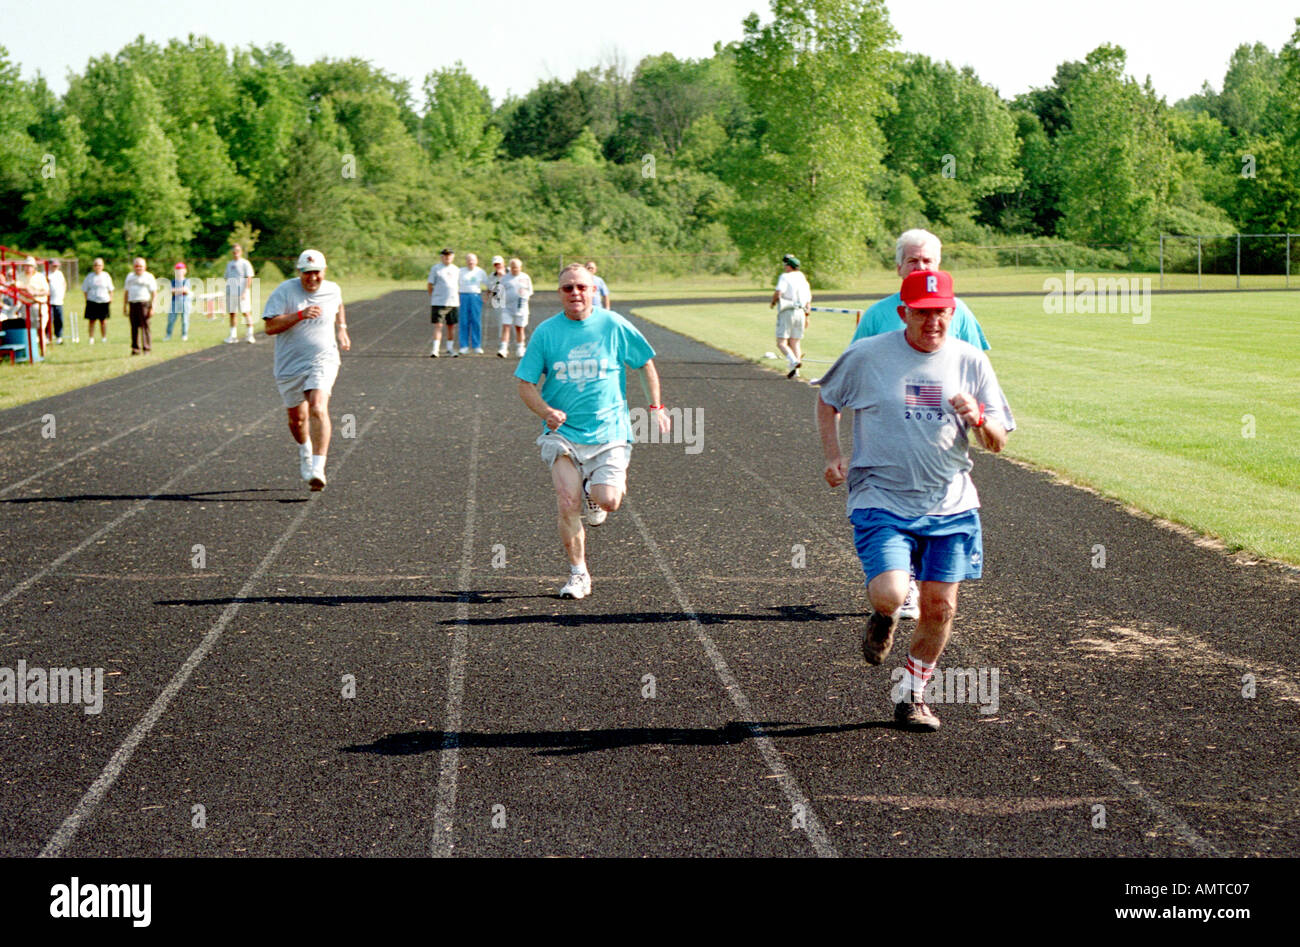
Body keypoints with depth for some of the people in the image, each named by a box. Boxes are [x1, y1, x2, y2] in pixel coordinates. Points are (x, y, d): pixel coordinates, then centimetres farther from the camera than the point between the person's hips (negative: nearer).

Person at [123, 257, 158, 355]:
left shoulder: (149, 277, 3)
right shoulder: (129, 276, 18)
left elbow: (154, 293, -1)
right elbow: (126, 292, 22)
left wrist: (152, 307, -10)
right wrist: (124, 307, 17)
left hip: (144, 304, -4)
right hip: (132, 304, 4)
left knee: (145, 326, -7)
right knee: (134, 327, 1)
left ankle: (147, 348, -4)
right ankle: (135, 349, 5)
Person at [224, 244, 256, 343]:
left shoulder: (245, 263, 0)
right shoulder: (229, 264, 17)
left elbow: (249, 278, -7)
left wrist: (245, 291, -16)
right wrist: (226, 291, 13)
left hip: (242, 292, -6)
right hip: (230, 293, 6)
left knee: (246, 312, -8)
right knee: (232, 313, 6)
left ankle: (250, 334, -6)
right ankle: (233, 335, 11)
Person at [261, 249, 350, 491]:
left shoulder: (332, 290, 3)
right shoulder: (285, 291, -8)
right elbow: (270, 326, -17)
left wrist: (342, 329, 20)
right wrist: (301, 315, -25)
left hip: (322, 360, 0)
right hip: (290, 363, 0)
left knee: (318, 408, -23)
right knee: (297, 417, 13)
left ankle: (318, 468, -28)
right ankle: (305, 451, 47)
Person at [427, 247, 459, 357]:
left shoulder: (456, 270, 14)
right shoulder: (435, 268, 2)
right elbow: (430, 285, 3)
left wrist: (458, 299, 14)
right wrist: (431, 299, 2)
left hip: (453, 302, 4)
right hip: (438, 302, -4)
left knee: (451, 326, 9)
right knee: (438, 325, -10)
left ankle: (450, 348, 21)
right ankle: (435, 349, -13)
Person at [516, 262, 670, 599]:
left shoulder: (614, 325, 0)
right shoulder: (546, 332, 0)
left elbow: (646, 363, 13)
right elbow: (526, 384, 3)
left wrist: (655, 407, 7)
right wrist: (546, 411, -15)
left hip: (608, 431, 0)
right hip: (562, 432, 1)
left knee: (608, 502, -16)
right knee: (567, 503, -13)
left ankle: (595, 490, 22)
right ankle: (578, 574, 5)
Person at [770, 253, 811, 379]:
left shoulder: (785, 277, -8)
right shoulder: (803, 278, 14)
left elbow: (778, 293, -20)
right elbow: (808, 299, 17)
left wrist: (773, 302, 0)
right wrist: (807, 315, 23)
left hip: (787, 312, -7)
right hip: (800, 312, 7)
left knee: (781, 342, -5)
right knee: (794, 342, 12)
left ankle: (794, 361, -28)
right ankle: (795, 371, 5)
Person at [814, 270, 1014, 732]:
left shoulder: (970, 361, 3)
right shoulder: (866, 355, -3)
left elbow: (998, 441, 6)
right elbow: (827, 400, 15)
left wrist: (978, 419, -16)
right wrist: (832, 456, 2)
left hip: (950, 502, 3)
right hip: (882, 499, -3)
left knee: (940, 608, 2)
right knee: (890, 595, -21)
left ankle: (911, 697, 24)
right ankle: (883, 617, 18)